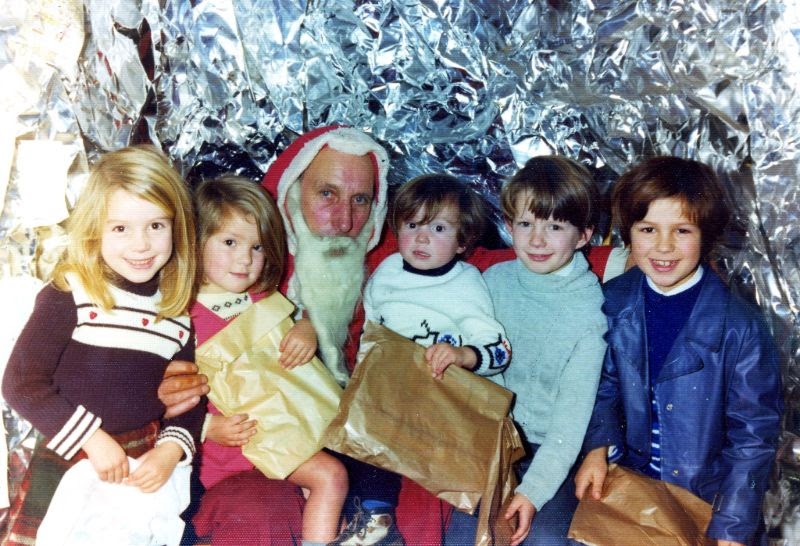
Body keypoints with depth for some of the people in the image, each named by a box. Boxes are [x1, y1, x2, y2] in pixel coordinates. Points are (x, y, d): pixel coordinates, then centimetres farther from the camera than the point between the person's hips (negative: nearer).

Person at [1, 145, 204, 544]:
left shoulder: (178, 311, -1)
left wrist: (172, 449, -11)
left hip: (145, 471, 3)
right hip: (64, 467, -2)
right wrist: (91, 438, -16)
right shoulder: (70, 297, -13)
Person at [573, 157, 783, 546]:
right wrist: (597, 447, -10)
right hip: (628, 481, 3)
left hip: (709, 495, -3)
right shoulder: (613, 301, -7)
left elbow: (754, 431, -13)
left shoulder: (738, 326, -19)